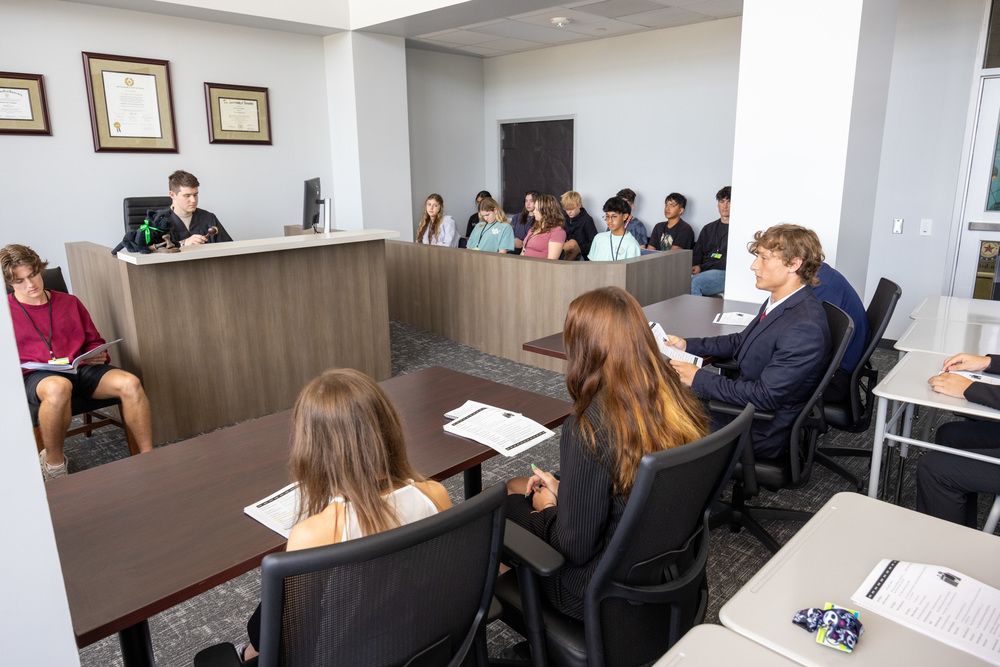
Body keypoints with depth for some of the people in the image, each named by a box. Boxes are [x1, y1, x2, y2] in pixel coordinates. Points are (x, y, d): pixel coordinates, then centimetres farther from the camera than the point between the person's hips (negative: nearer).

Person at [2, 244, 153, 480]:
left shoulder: (69, 302, 21)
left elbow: (94, 341, 25)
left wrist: (99, 356, 3)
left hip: (80, 369, 3)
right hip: (35, 377, -3)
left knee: (130, 383, -28)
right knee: (58, 388, -43)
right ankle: (53, 462, -19)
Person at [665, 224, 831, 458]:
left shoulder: (805, 327, -28)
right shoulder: (779, 302, 1)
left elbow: (766, 396, -28)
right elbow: (741, 342, 17)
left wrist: (699, 378, -22)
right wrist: (688, 345, 8)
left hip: (761, 433, -8)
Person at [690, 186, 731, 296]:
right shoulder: (708, 228, 26)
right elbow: (697, 254, 20)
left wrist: (702, 267, -14)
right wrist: (692, 268, -4)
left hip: (725, 272, -5)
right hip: (704, 272, 5)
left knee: (694, 282, -35)